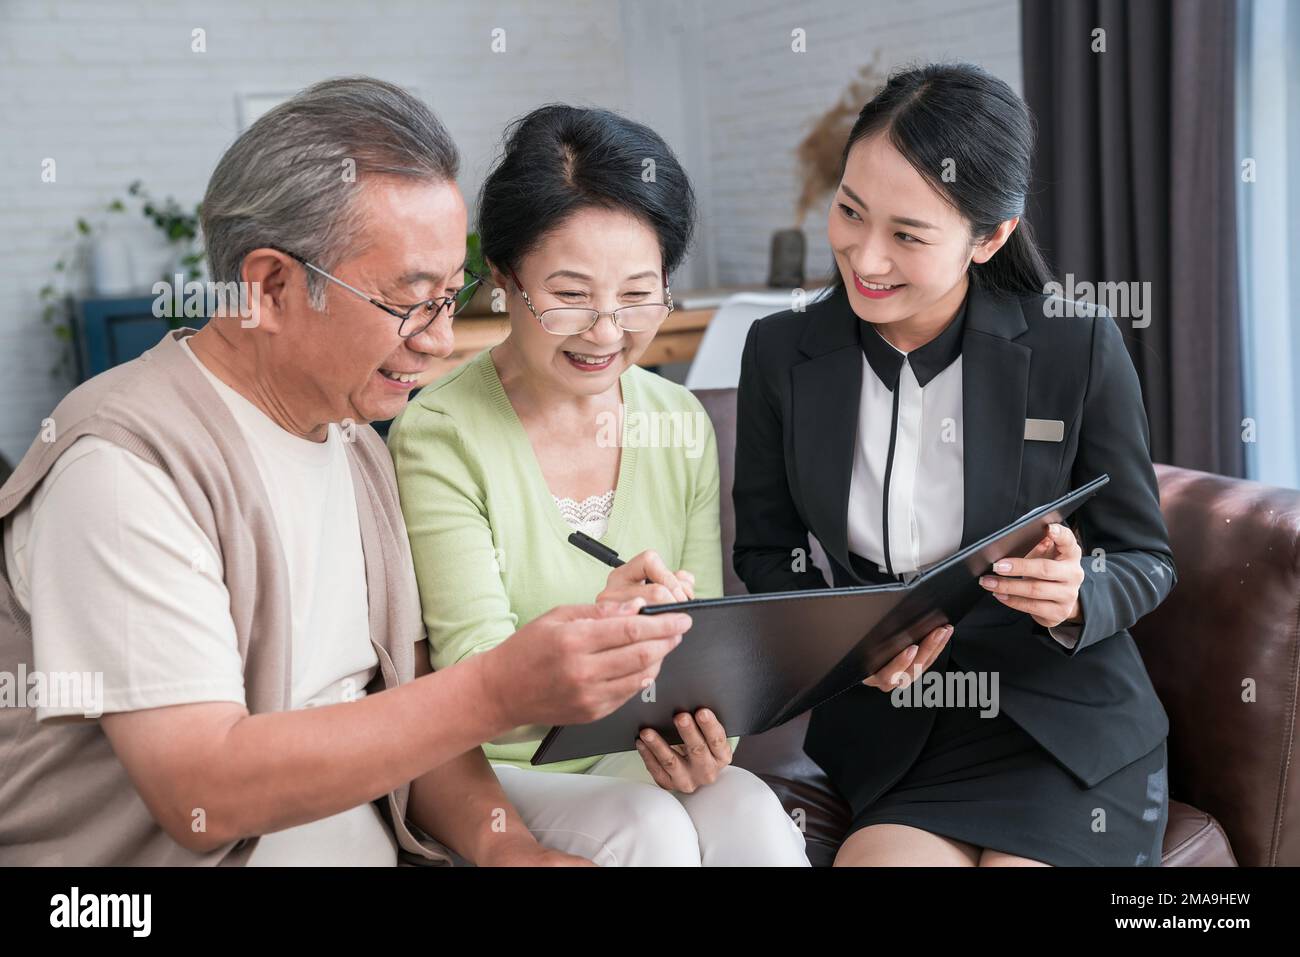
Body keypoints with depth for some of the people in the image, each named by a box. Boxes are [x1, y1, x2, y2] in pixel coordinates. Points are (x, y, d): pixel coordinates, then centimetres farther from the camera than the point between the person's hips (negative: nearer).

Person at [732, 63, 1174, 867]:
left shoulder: (1080, 348, -8)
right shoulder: (781, 354, -1)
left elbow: (1146, 560, 0)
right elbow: (767, 552, 9)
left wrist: (1077, 601, -23)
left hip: (1062, 726, 0)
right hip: (884, 732, 1)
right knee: (886, 854, -27)